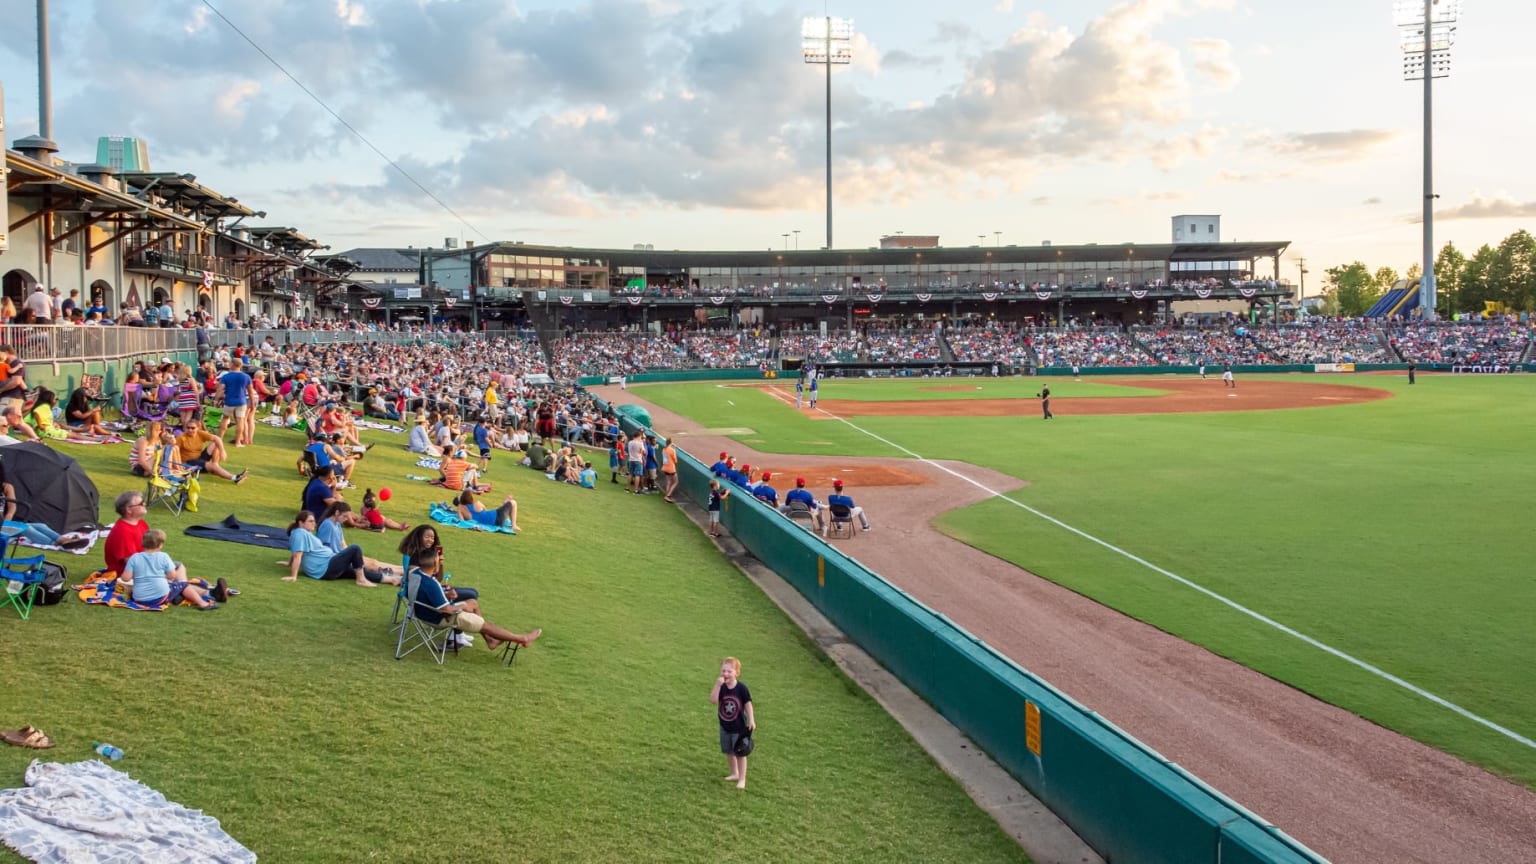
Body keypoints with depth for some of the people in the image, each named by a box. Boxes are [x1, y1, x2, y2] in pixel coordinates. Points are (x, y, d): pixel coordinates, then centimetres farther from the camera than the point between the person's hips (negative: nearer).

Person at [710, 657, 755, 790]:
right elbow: (713, 701, -24)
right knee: (729, 751, 18)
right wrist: (717, 685, -33)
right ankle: (734, 774, 37)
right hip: (725, 726, 4)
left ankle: (742, 779, 17)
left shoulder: (741, 687, -18)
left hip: (739, 726, -4)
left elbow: (748, 703, -9)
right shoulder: (721, 687, -11)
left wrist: (751, 720, -11)